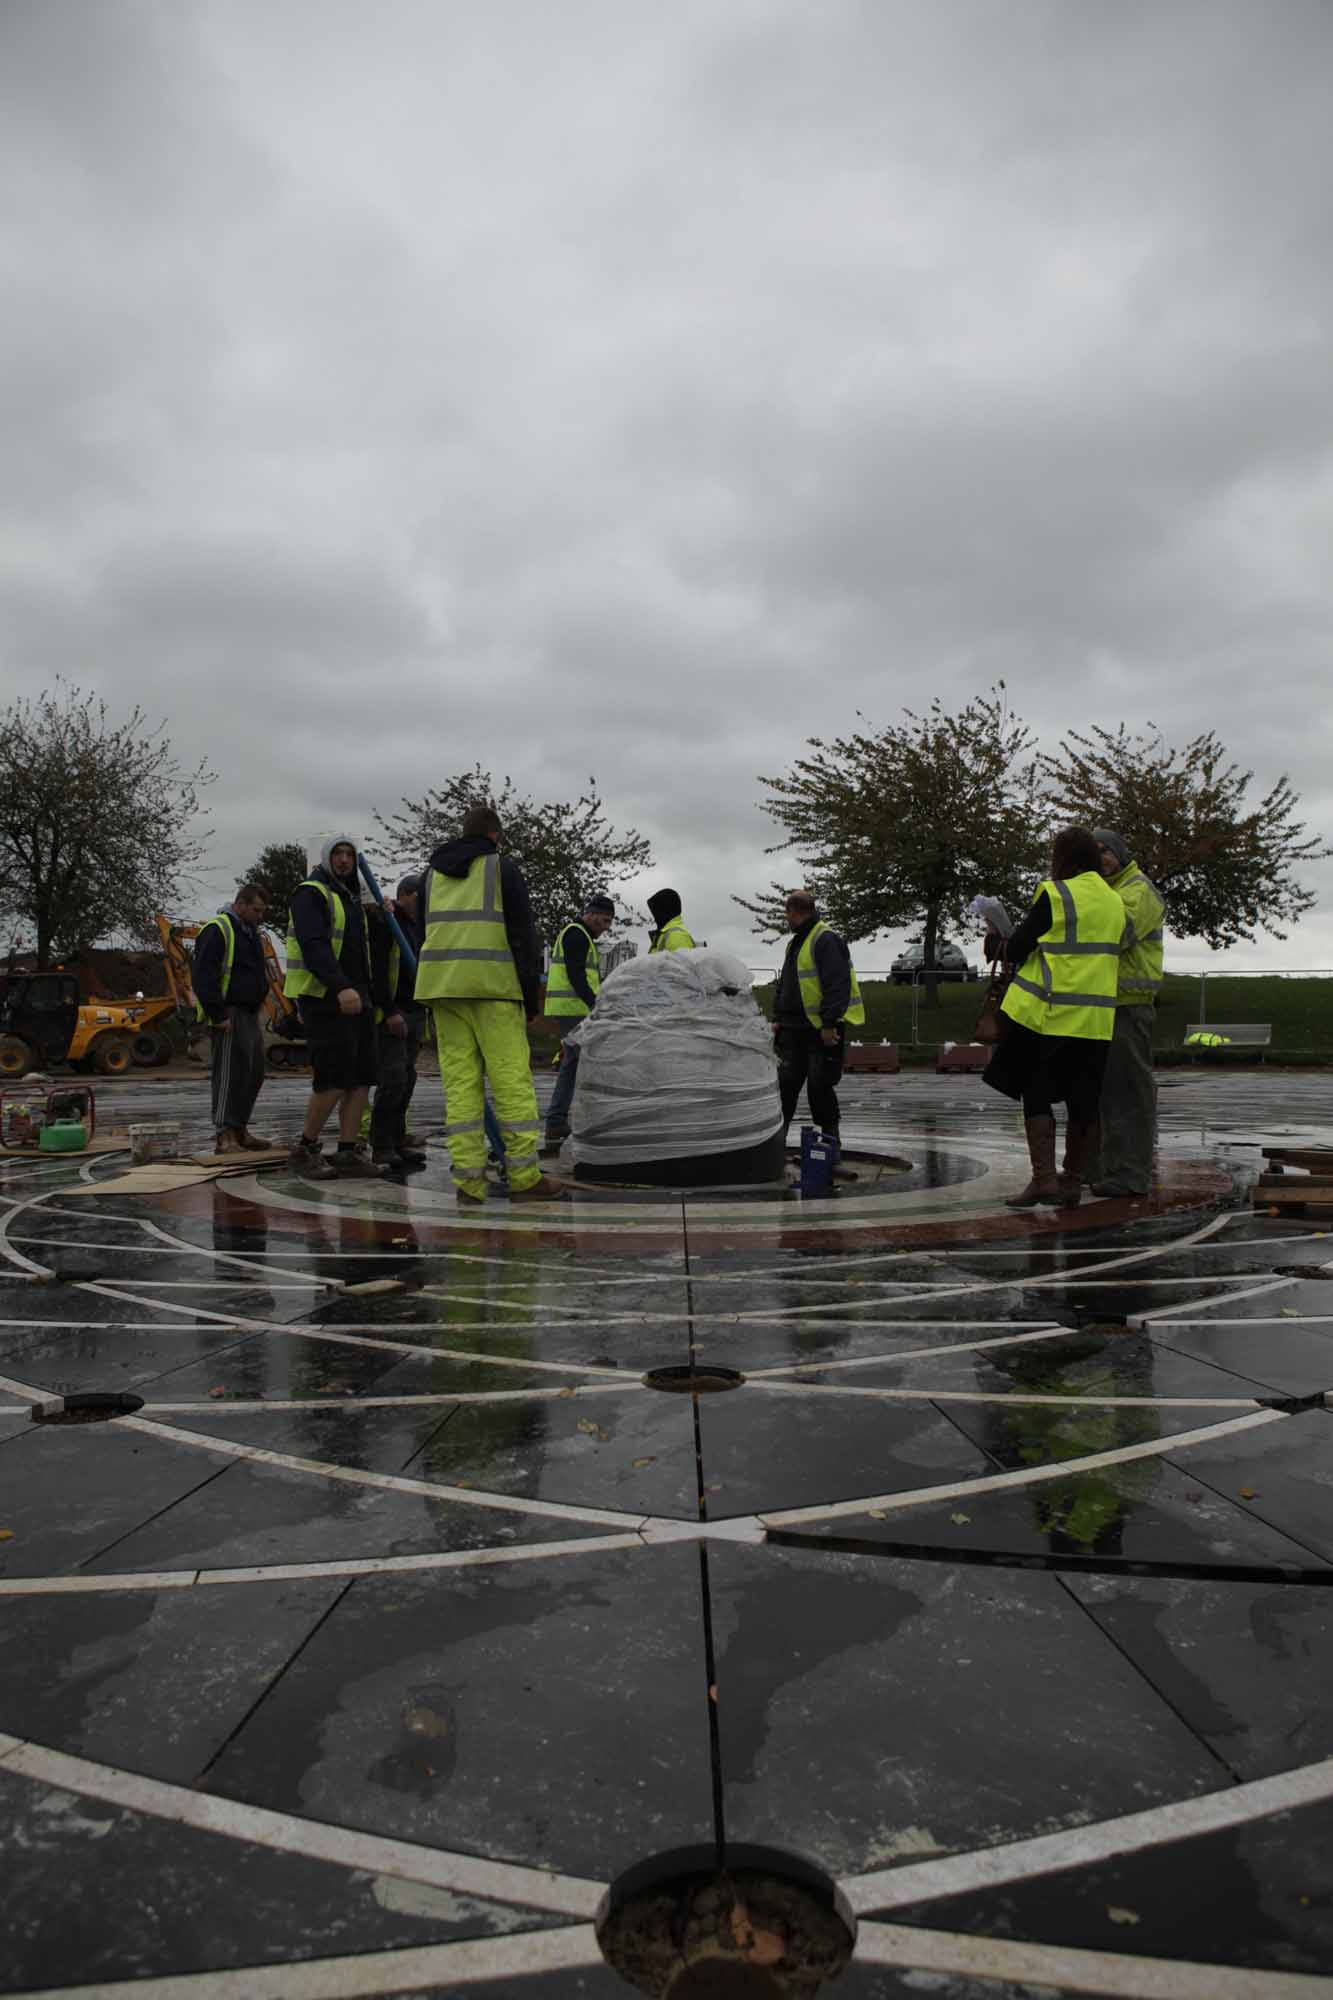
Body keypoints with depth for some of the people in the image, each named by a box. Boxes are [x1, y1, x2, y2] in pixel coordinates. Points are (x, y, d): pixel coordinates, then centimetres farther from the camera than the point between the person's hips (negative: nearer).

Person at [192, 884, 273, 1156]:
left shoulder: (250, 933, 19)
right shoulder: (217, 931, -11)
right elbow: (203, 976, -19)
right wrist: (218, 1016, -21)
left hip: (250, 1016, 10)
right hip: (230, 1018, -10)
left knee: (253, 1075, 12)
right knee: (229, 1076, -11)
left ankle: (240, 1131, 22)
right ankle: (225, 1138, -10)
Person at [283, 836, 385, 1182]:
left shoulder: (351, 898, 22)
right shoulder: (311, 894, -7)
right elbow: (313, 945, -22)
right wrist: (341, 987, -33)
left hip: (354, 996, 9)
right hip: (322, 997, -9)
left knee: (362, 1077, 0)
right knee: (335, 1077, -13)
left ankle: (348, 1153, 1)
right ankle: (305, 1149, 2)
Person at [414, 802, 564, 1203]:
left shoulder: (433, 873, 20)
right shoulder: (503, 867, 3)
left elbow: (426, 933, 20)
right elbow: (523, 933, -3)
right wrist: (532, 995, 0)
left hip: (441, 983, 5)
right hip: (492, 983, -5)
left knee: (459, 1080, 3)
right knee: (512, 1078, -3)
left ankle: (468, 1179, 0)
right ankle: (524, 1177, -3)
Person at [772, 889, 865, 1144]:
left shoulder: (826, 940, -12)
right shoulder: (795, 943, 18)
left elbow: (837, 984, -20)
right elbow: (784, 984, 25)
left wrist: (829, 1023, -24)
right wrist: (778, 1018, 17)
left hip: (822, 1030, -8)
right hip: (794, 1028, 8)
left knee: (820, 1085, -2)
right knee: (786, 1083, 7)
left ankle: (829, 1139, 10)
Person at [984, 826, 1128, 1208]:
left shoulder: (1055, 894, -9)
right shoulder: (1115, 902, 12)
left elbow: (1016, 948, -7)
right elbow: (1114, 954, 18)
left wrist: (1009, 946, 15)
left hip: (1049, 1013, -6)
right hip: (1095, 1019, 6)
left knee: (1037, 1097, 3)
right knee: (1083, 1104, 11)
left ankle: (1044, 1179, -5)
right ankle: (1072, 1183, 18)